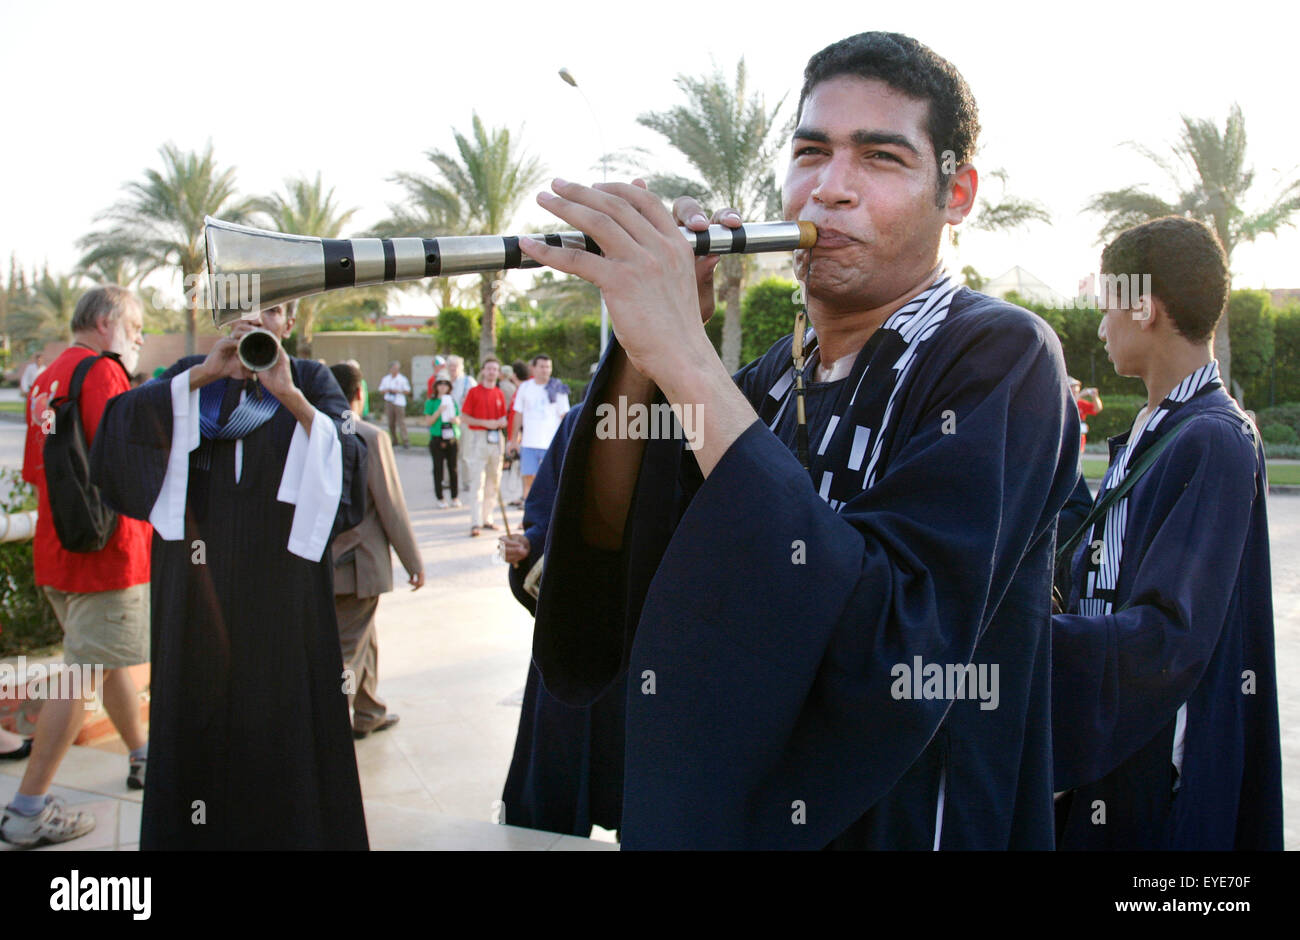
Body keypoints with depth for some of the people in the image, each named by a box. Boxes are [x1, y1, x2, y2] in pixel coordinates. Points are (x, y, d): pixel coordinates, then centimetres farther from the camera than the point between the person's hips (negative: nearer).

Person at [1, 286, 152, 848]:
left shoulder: (48, 378, 15)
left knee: (111, 660, 22)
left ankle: (142, 759, 37)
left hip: (57, 550, 10)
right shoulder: (102, 370, -13)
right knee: (84, 678, -4)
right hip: (106, 552, -10)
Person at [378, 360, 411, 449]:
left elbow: (407, 391, 1)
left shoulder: (402, 379, 0)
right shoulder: (385, 379, 11)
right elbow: (381, 389, 17)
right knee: (391, 423, 5)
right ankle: (394, 440, 16)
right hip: (389, 402, 4)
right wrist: (386, 390, -5)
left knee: (401, 422, -11)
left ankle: (405, 441, -13)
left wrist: (398, 391, -14)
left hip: (399, 402, -4)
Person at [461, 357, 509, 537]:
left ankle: (486, 518, 19)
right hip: (478, 438, -5)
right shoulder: (474, 392, -1)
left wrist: (501, 422, -4)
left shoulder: (499, 394, 12)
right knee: (477, 481, -9)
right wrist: (485, 423, -15)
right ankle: (475, 523, -10)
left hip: (496, 439, 5)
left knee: (493, 480, 9)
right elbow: (465, 418, -4)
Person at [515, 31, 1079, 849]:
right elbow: (597, 629, -8)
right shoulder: (761, 387, 0)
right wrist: (642, 363, -20)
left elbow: (895, 653, -31)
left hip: (907, 826, -5)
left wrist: (686, 359, -31)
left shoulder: (999, 357, -16)